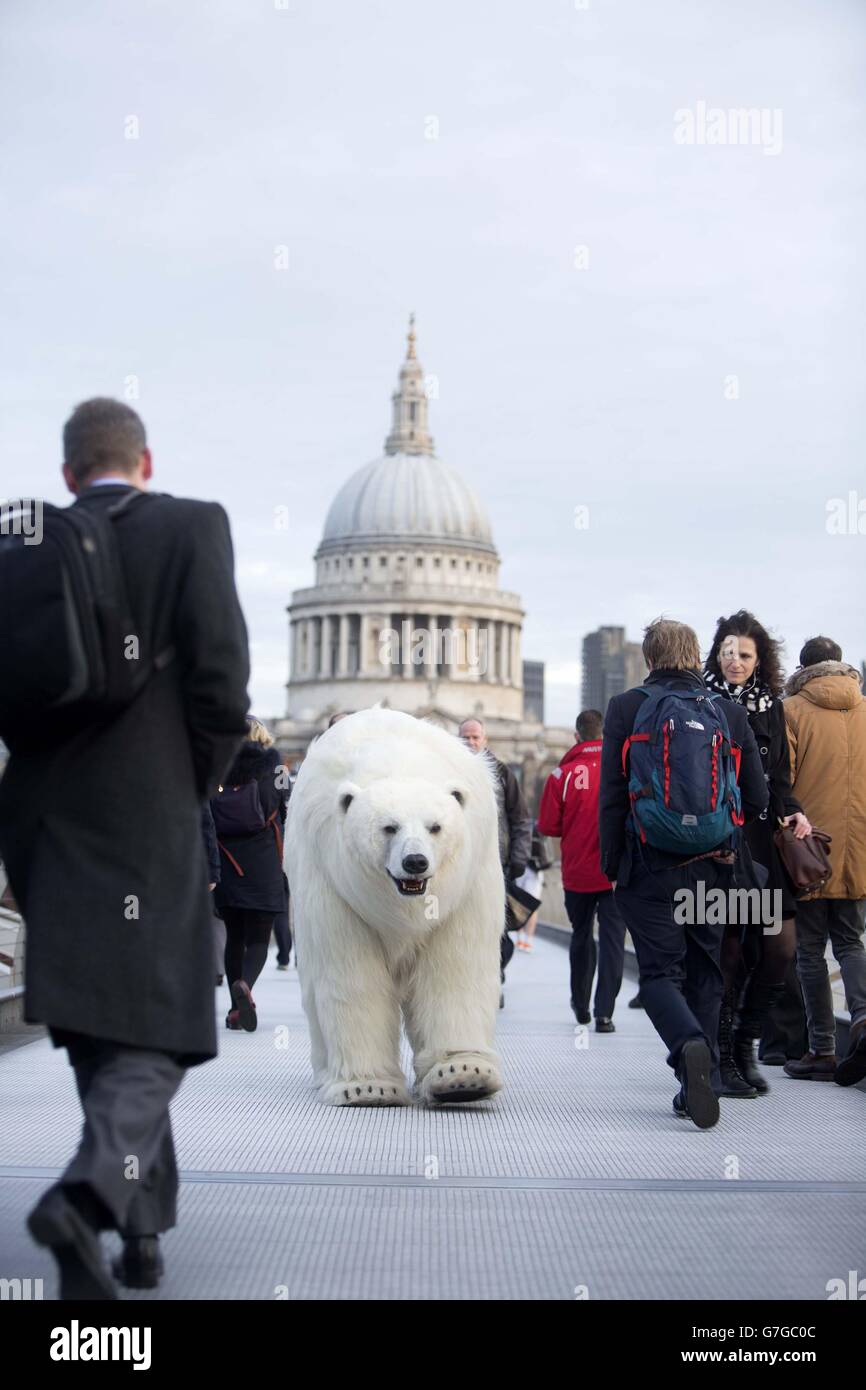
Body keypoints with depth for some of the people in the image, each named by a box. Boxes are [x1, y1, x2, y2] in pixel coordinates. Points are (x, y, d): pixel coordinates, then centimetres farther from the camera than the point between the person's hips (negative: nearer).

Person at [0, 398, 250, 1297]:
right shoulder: (191, 526, -3)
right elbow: (220, 676, -12)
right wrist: (198, 787, 2)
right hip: (148, 818, -5)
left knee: (97, 1030, 17)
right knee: (154, 1027, 0)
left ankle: (141, 1228, 21)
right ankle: (87, 1192, -23)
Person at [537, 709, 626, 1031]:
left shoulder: (562, 774, -8)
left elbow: (547, 826, -6)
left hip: (577, 872, 1)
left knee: (581, 936, 18)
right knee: (612, 938, 2)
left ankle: (581, 1005, 32)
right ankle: (604, 1013, -5)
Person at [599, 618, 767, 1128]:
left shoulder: (626, 709, 0)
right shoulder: (731, 714, 4)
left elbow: (612, 796, -2)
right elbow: (757, 800, 7)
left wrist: (613, 865, 5)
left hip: (650, 867, -2)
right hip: (714, 869, 2)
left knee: (660, 971, 1)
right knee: (705, 975, 13)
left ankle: (690, 1045, -28)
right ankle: (700, 1087, 11)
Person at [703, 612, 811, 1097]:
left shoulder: (771, 706, 15)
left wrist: (792, 811, 2)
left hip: (763, 839, 5)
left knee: (782, 945, -2)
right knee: (729, 950, -5)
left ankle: (745, 1044, 16)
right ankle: (722, 1057, 9)